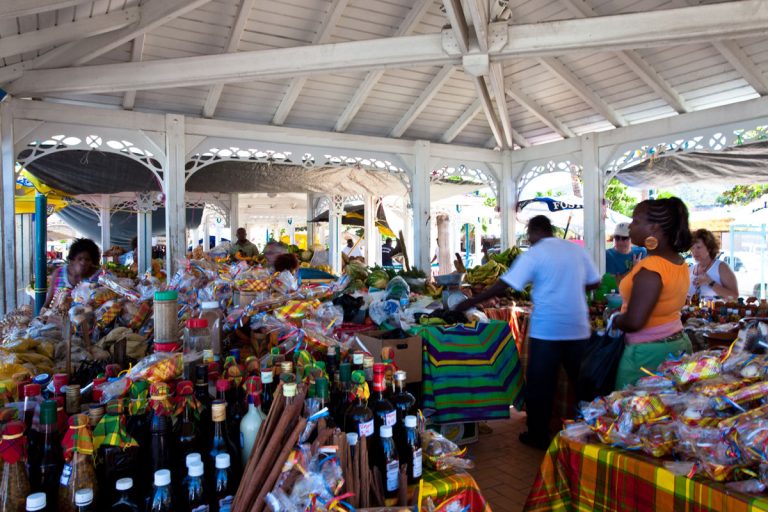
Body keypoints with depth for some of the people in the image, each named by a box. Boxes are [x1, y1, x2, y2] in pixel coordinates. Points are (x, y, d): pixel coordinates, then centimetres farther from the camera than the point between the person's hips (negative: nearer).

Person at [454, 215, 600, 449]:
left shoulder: (533, 255, -7)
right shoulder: (577, 250, 6)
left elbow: (503, 285, -11)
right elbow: (594, 282, 11)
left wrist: (470, 302, -5)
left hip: (547, 329, -4)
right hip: (578, 328, 4)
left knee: (540, 385, 7)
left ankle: (539, 436, 17)